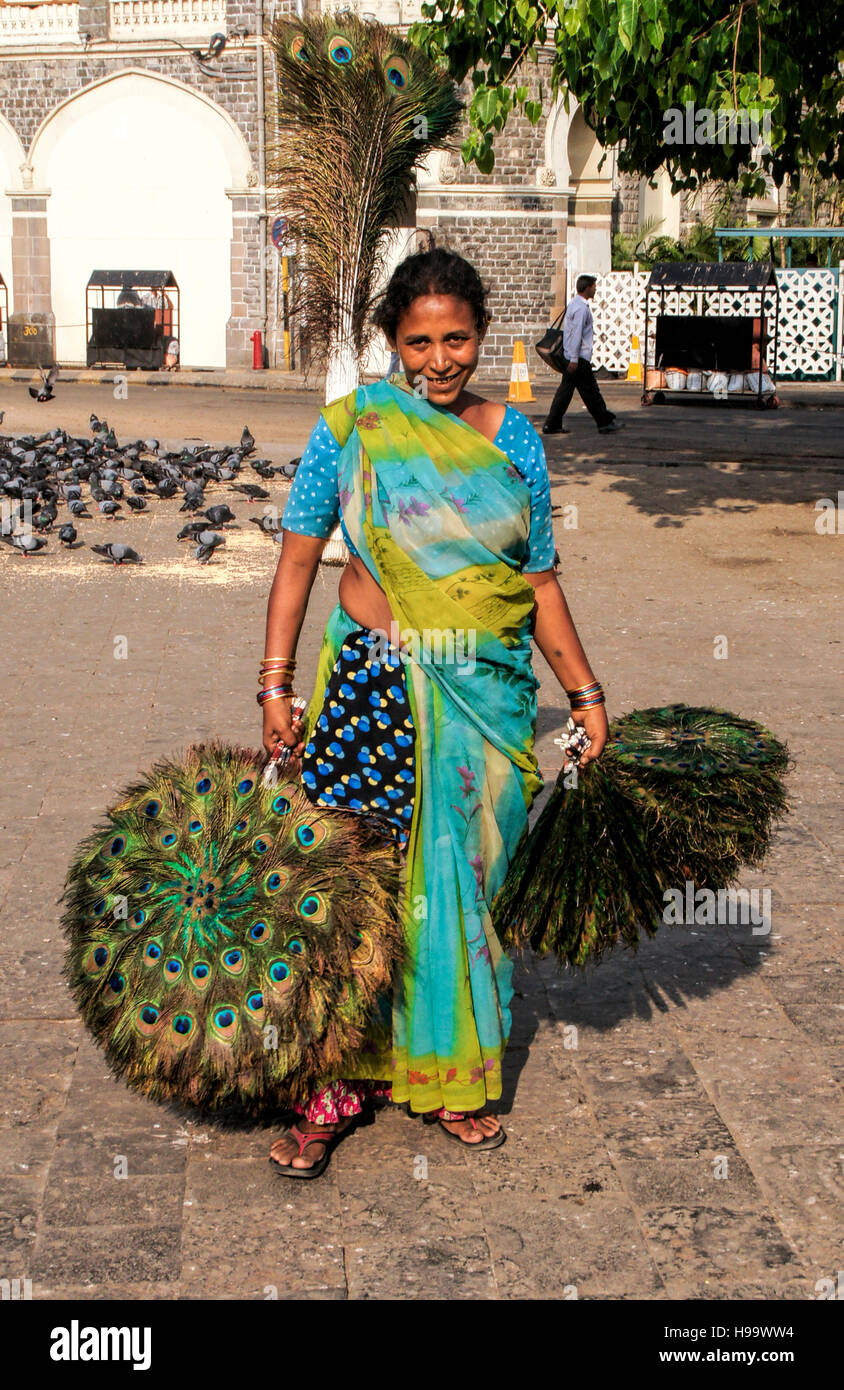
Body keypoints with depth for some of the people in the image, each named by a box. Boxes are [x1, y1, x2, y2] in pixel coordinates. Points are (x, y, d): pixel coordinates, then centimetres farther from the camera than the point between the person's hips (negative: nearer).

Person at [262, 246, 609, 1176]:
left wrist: (584, 691, 10)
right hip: (376, 684, -2)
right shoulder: (350, 428, -1)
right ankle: (334, 1081, 8)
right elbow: (298, 557, -1)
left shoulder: (512, 436, 6)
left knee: (468, 879, 9)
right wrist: (276, 686, -6)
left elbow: (540, 580, 10)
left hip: (491, 692, 3)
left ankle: (450, 1074, 25)